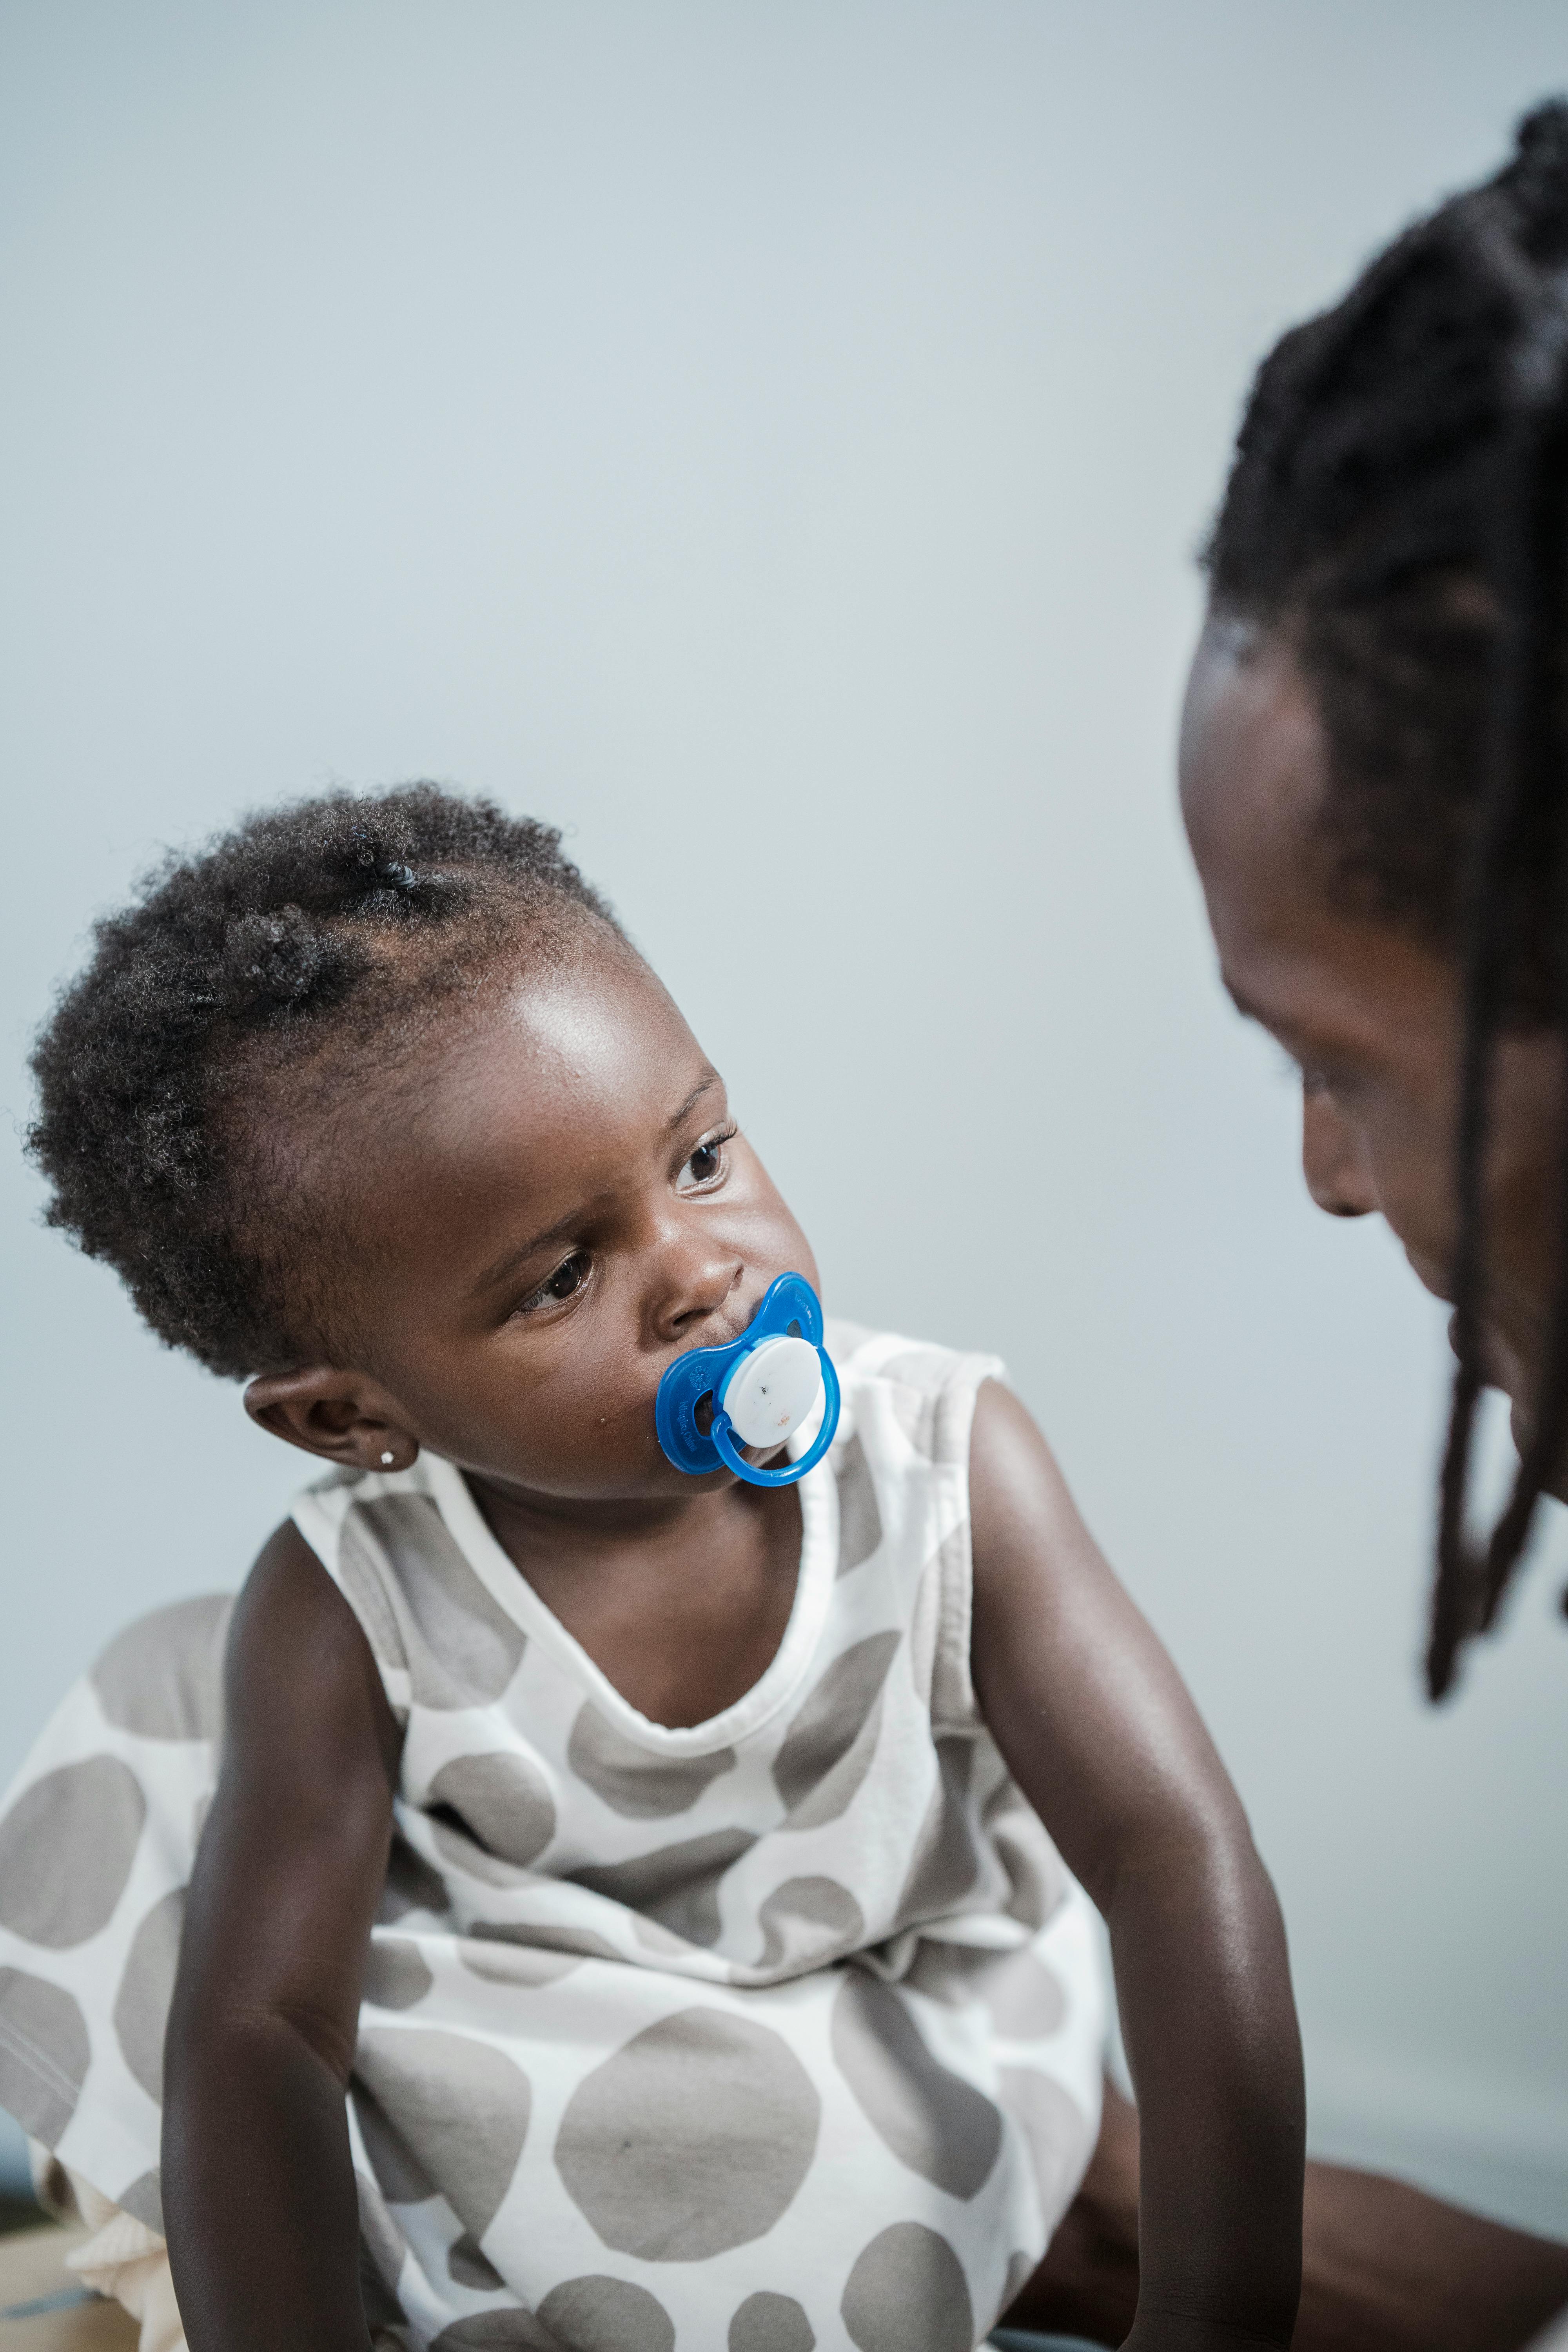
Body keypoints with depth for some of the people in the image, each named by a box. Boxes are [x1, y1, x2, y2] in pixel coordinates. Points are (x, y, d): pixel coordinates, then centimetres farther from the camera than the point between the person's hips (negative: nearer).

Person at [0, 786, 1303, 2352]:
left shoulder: (944, 1465, -22)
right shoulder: (348, 1619, -20)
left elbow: (1177, 1863, -24)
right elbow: (252, 2034, -21)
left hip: (897, 2081, -2)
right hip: (515, 2047, 2)